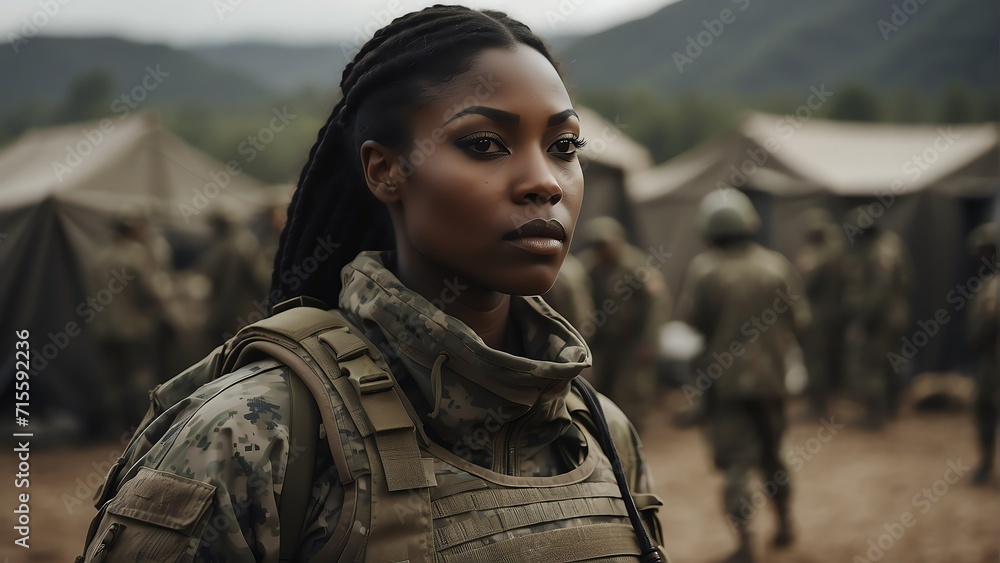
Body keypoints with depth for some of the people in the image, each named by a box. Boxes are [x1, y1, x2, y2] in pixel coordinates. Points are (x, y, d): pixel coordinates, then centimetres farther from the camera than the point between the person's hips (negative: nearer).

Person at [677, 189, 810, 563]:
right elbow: (800, 320, -2)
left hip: (722, 378, -3)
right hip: (770, 376, 3)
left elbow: (687, 321, -12)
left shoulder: (703, 269, -10)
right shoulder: (777, 265, -3)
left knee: (736, 461, -1)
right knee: (771, 452, 21)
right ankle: (784, 524, 31)